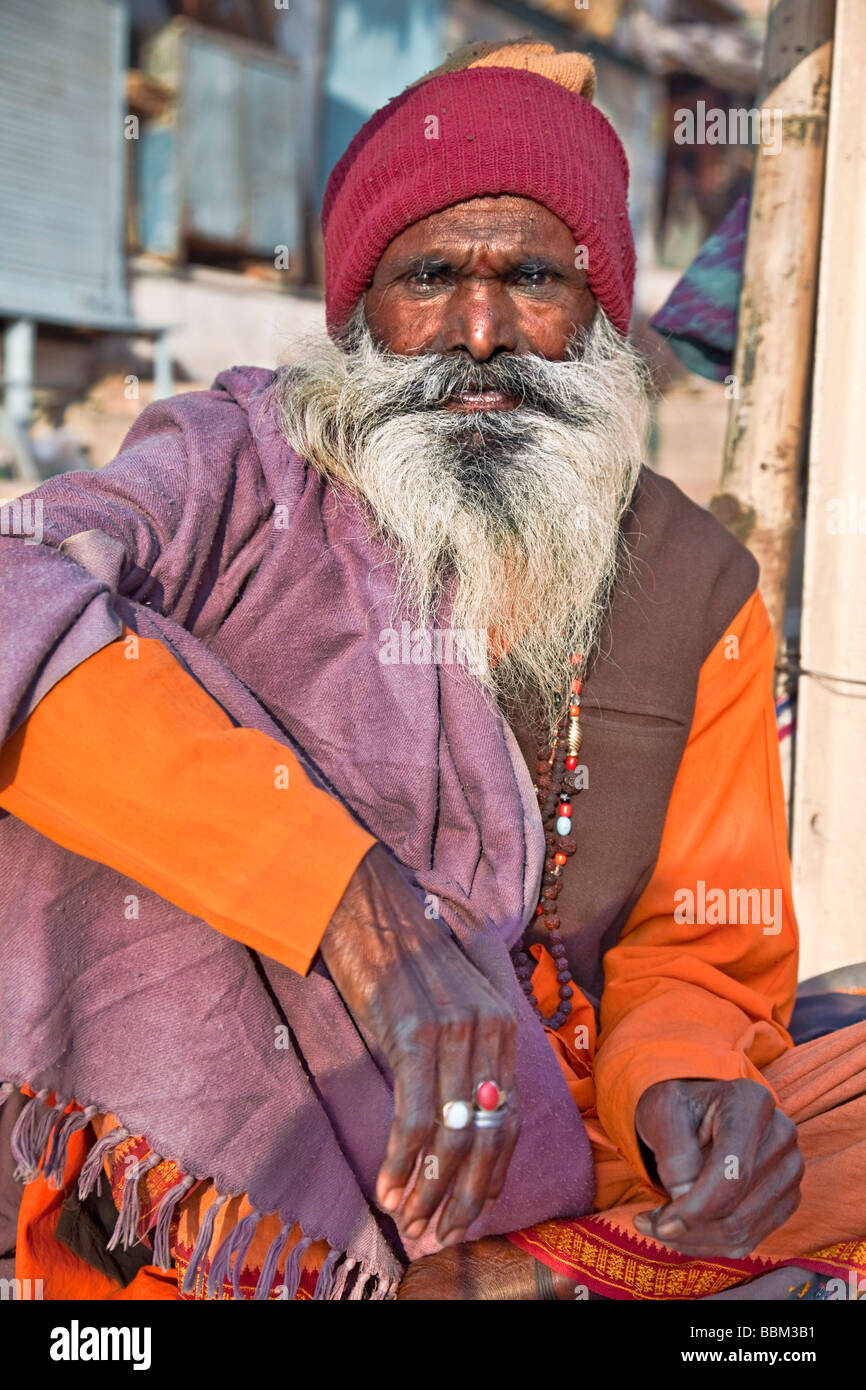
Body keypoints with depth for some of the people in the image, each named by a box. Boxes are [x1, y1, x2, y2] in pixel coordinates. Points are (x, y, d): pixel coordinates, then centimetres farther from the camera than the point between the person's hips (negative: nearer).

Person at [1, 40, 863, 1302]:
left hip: (547, 1138, 3)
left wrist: (680, 1077, -19)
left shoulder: (697, 588, 5)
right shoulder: (239, 467, -6)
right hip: (202, 1127, -2)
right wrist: (359, 904, -37)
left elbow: (698, 953, 6)